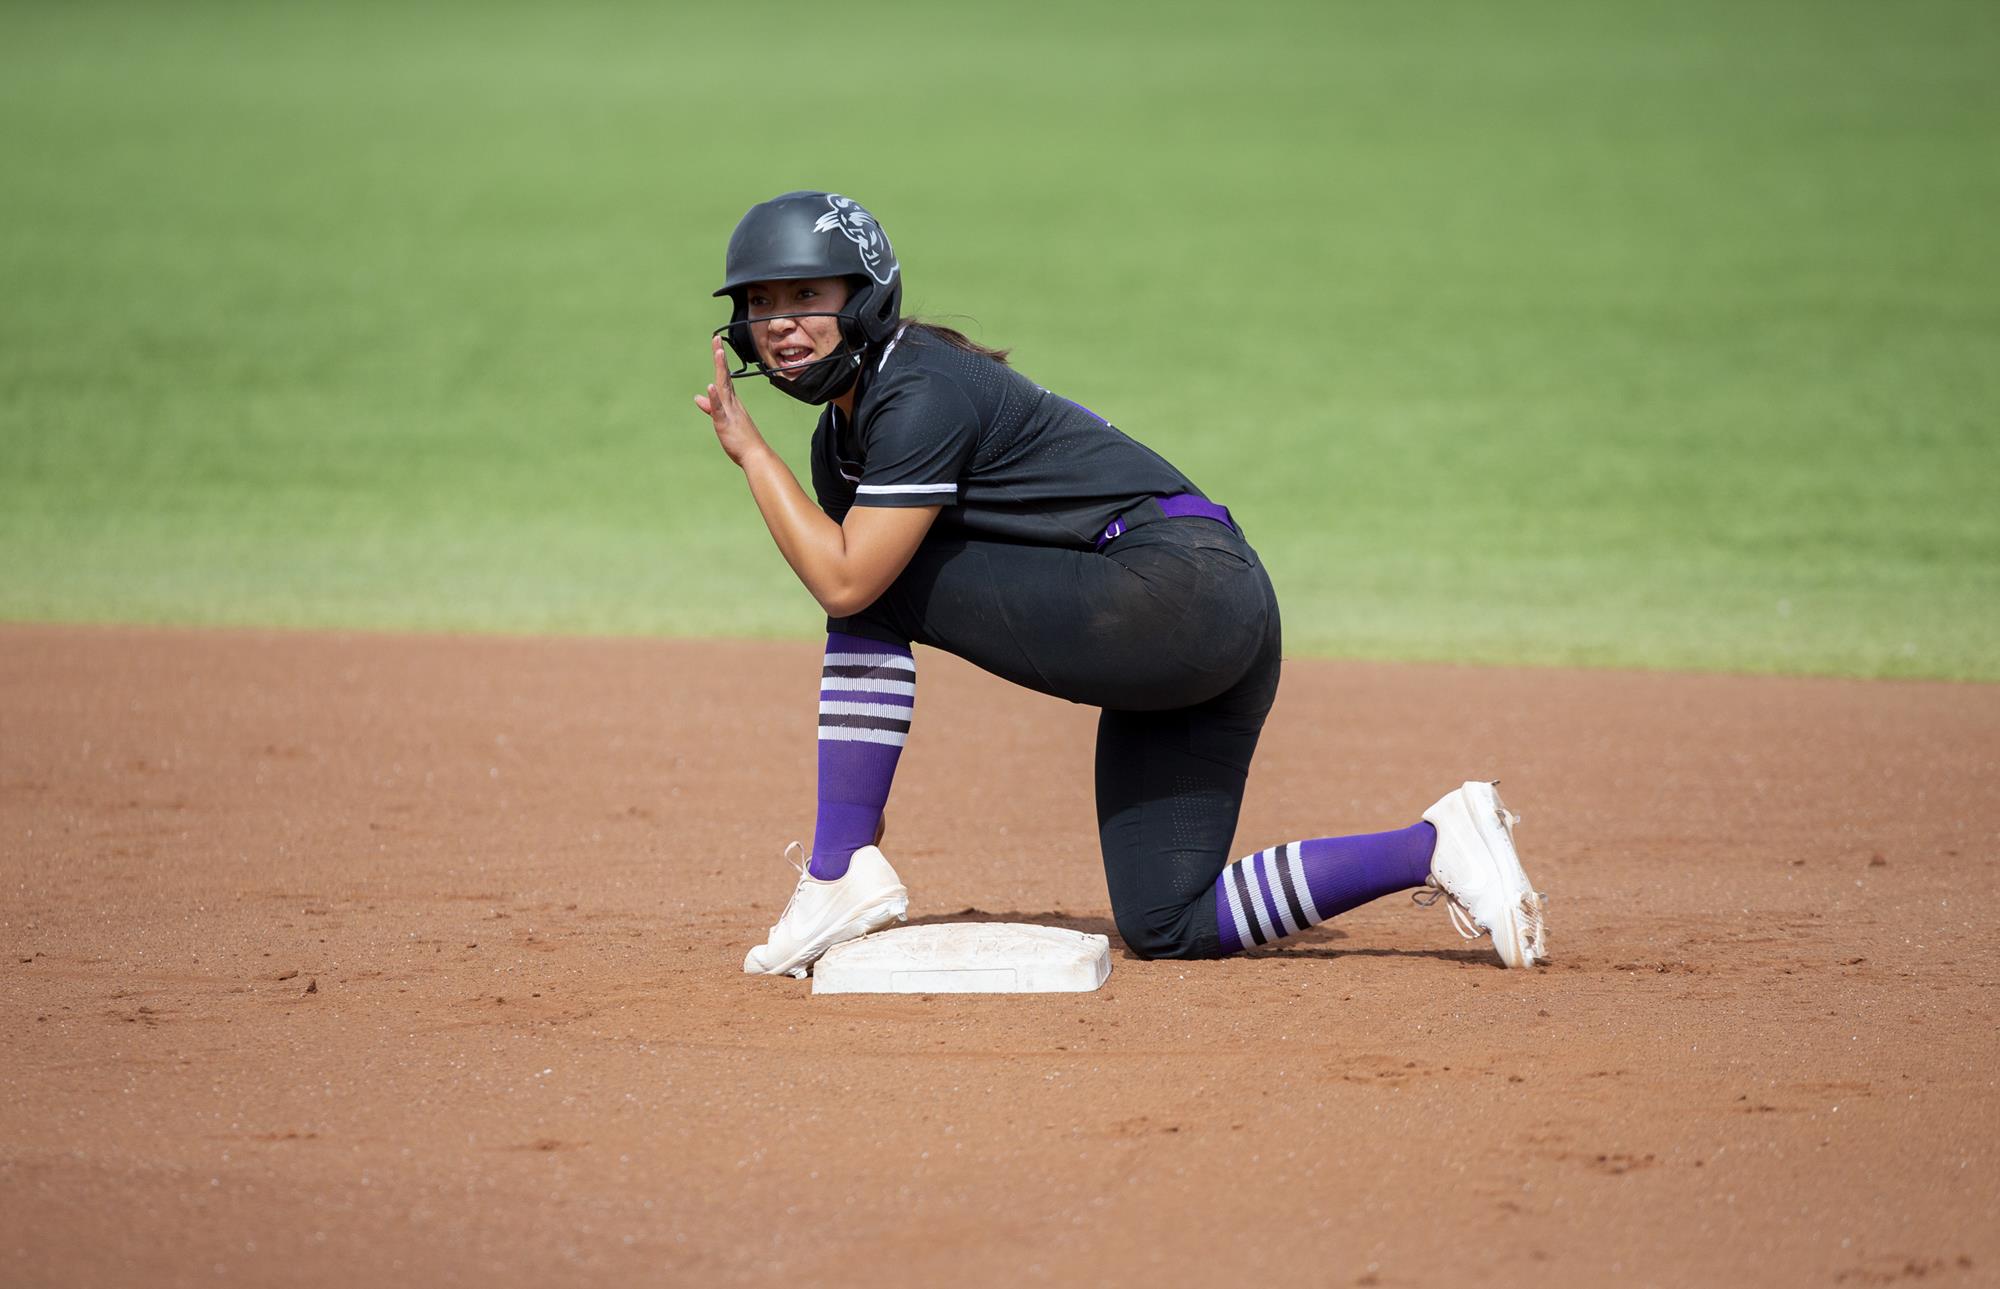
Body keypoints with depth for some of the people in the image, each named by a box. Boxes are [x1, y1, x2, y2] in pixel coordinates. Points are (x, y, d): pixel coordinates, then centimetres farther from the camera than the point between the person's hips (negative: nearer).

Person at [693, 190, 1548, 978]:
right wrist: (852, 804, 12)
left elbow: (844, 583, -23)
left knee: (870, 576, -12)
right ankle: (1434, 847, 9)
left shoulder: (921, 395, -15)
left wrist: (749, 452, -13)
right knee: (1165, 928, 6)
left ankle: (843, 878, -11)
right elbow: (863, 642, 18)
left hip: (1180, 589, -10)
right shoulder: (844, 433, 14)